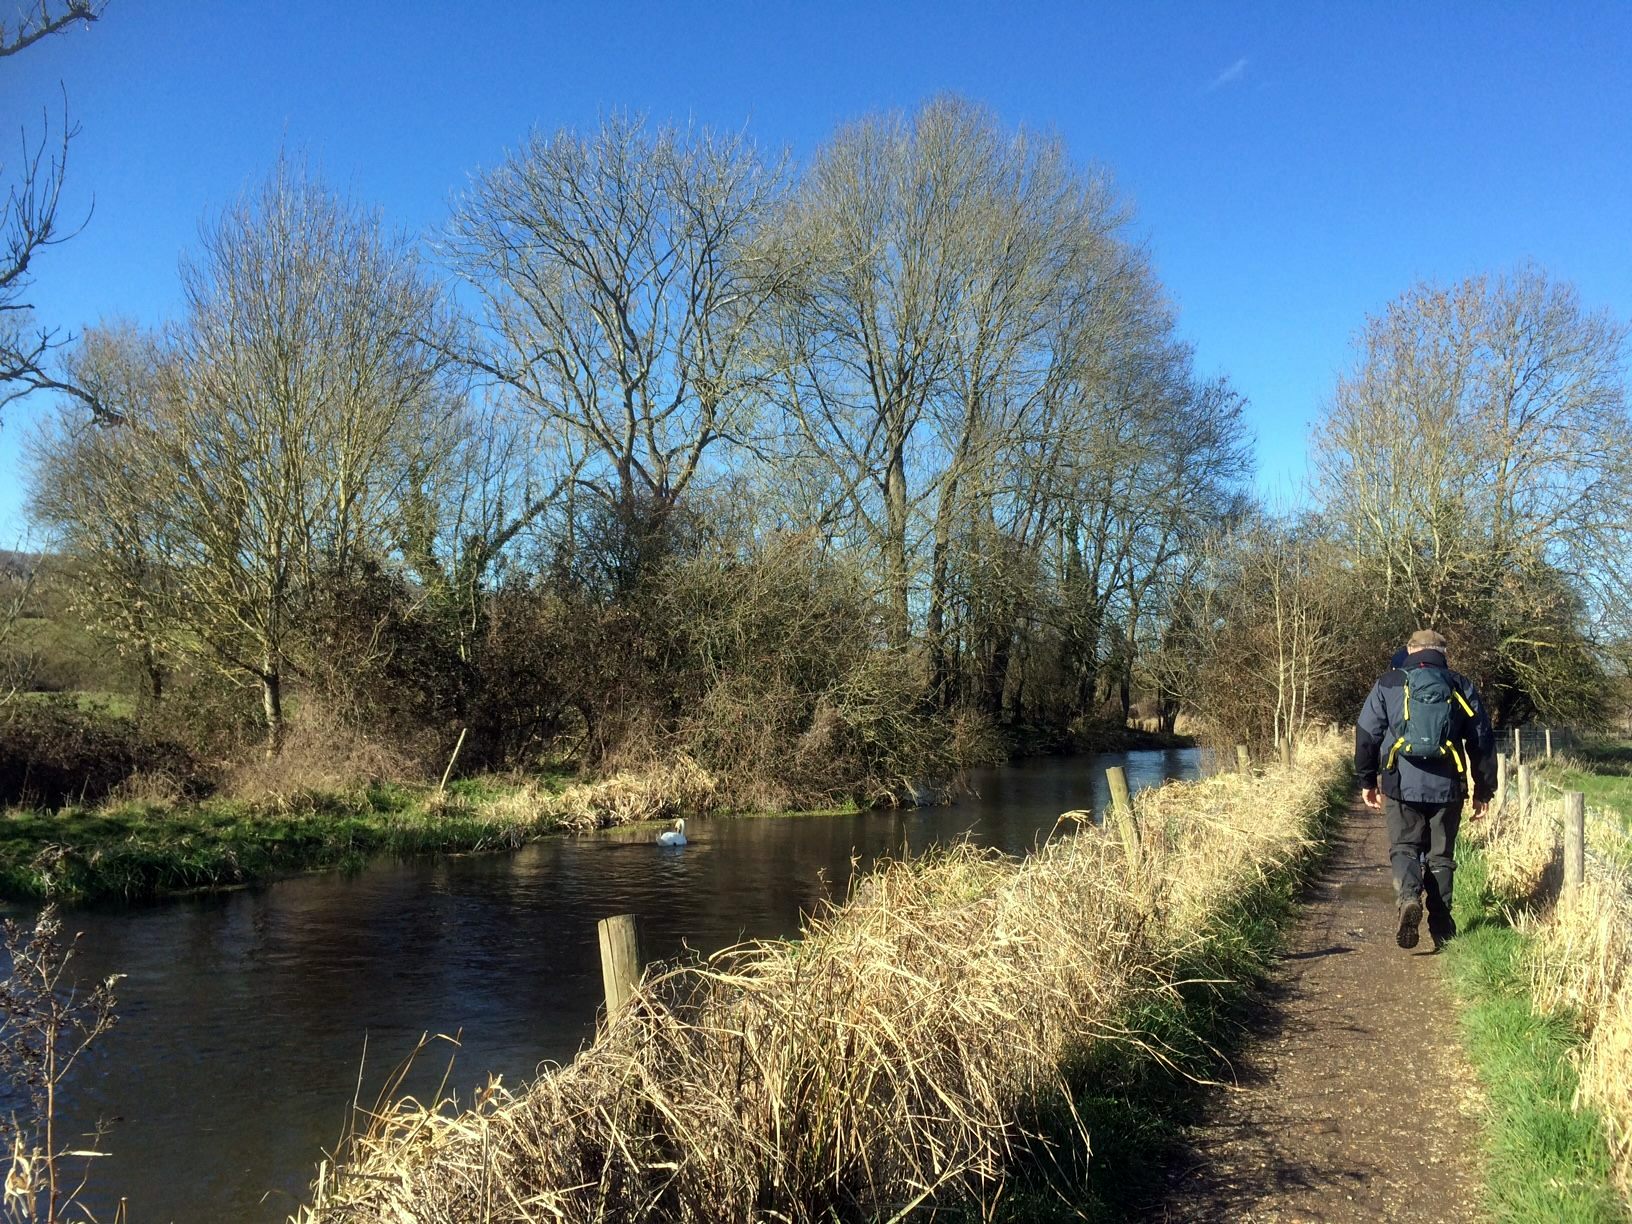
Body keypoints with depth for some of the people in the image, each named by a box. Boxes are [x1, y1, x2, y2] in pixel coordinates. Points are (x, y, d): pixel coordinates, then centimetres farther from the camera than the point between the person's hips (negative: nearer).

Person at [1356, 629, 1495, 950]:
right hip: (1447, 788, 1)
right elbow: (1482, 741, 9)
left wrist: (1367, 781, 14)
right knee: (1441, 856, 12)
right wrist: (1483, 790, 16)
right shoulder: (1460, 686, 8)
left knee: (1404, 847, 10)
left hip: (1402, 786, -1)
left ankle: (1409, 897, -17)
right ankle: (1441, 929, 12)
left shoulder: (1388, 683, 4)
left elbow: (1366, 734, 4)